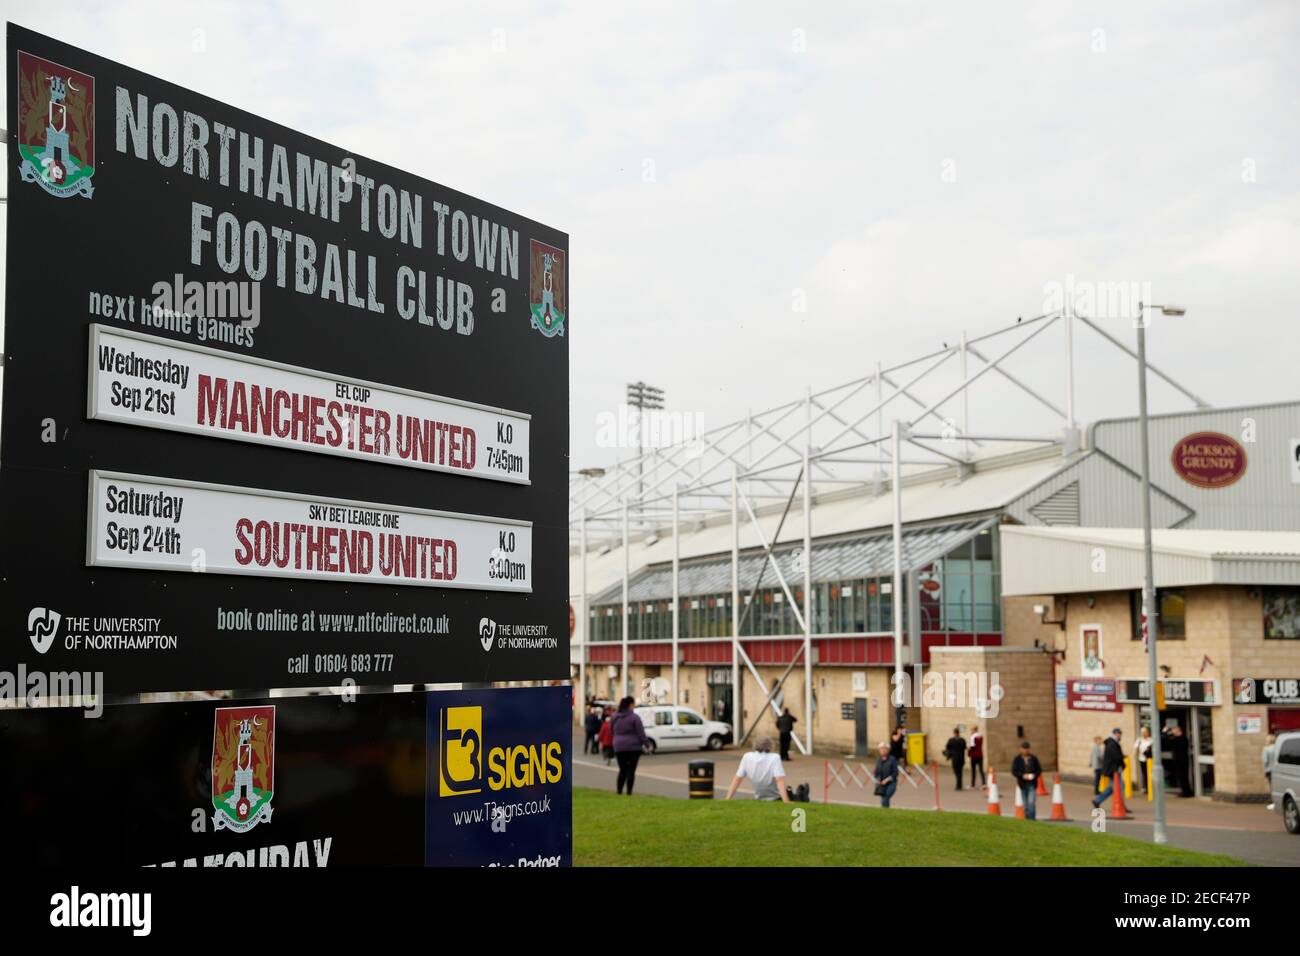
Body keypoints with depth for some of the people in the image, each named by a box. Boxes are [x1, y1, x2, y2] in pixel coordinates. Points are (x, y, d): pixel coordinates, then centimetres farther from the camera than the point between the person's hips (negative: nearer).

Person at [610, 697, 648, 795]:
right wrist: (646, 743, -2)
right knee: (631, 770, 1)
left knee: (622, 770, 12)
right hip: (633, 747, -5)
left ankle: (619, 791, 5)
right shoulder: (634, 717, -11)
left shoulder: (614, 718, 7)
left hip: (619, 747, 5)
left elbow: (612, 732, 15)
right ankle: (629, 792, -2)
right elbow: (641, 733, -10)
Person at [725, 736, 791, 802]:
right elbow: (780, 780, -27)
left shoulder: (747, 757, -7)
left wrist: (727, 800, -4)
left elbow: (737, 779, -7)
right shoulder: (775, 758, -17)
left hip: (758, 799, 4)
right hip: (776, 799, -4)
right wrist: (786, 802, -32)